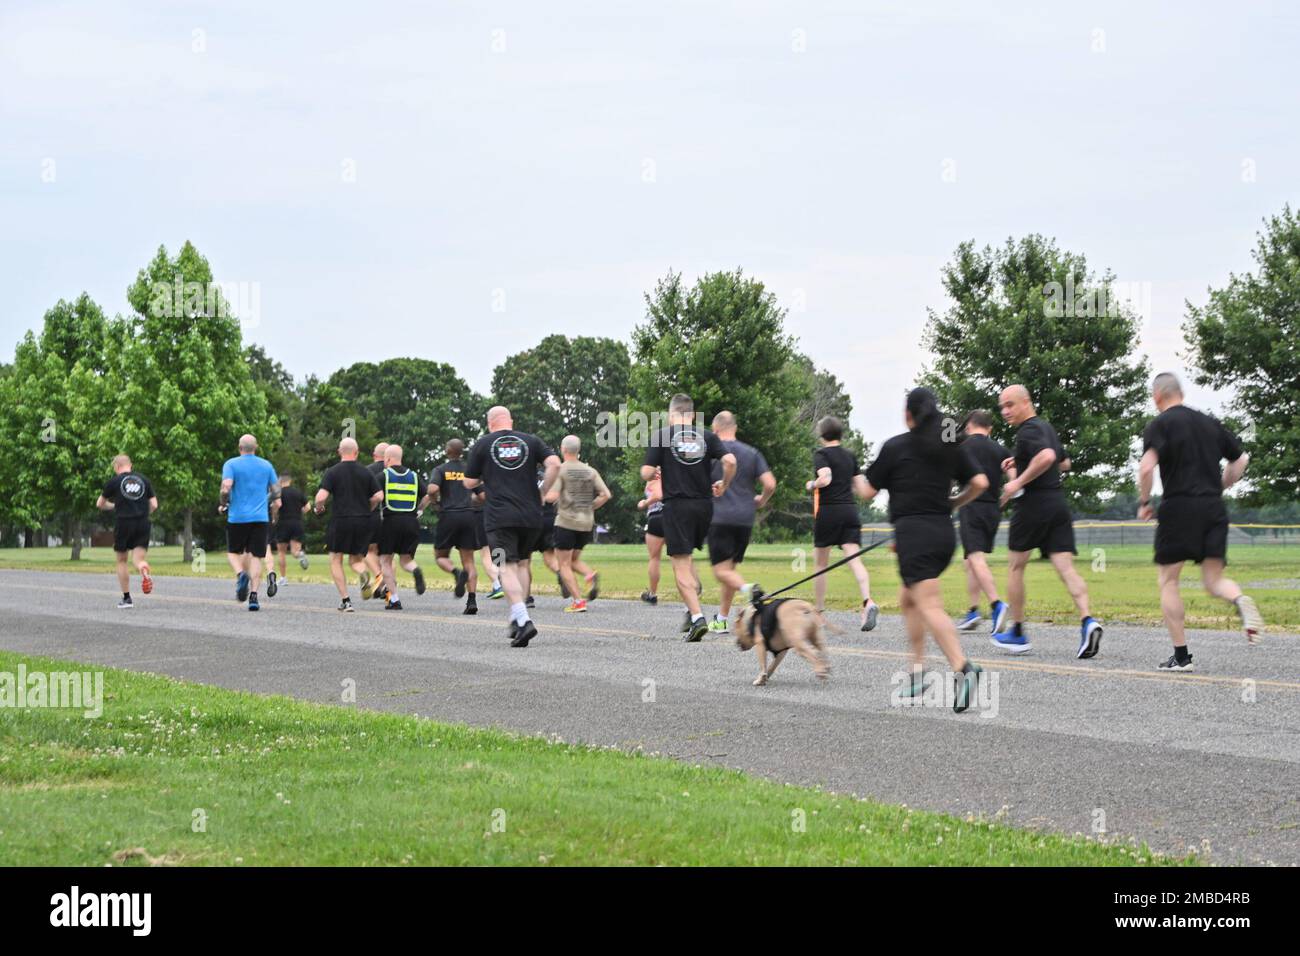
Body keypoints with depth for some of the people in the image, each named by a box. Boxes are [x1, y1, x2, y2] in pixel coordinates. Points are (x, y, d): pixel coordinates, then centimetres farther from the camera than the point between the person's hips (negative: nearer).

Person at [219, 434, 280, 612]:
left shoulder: (231, 464, -2)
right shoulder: (266, 465, 8)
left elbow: (226, 488, -15)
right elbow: (276, 492, 10)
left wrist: (223, 504, 4)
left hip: (237, 517, -2)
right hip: (261, 517, 2)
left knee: (233, 552, 13)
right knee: (255, 556, 2)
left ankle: (240, 574, -18)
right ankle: (253, 596, -9)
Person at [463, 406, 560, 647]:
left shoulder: (482, 445, 5)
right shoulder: (530, 441, 9)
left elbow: (469, 483, 9)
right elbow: (554, 464, -6)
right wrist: (542, 493, 4)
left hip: (500, 516, -3)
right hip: (531, 516, 3)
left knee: (508, 568, -7)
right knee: (522, 564, 18)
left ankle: (523, 620, -25)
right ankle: (516, 620, 17)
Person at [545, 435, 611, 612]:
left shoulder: (560, 470, -7)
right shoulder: (590, 471, 7)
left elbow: (552, 496, -17)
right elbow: (605, 495, 0)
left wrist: (544, 496, 5)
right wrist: (590, 508, 13)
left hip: (566, 523, -5)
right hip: (587, 523, 5)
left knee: (564, 565, 3)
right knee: (574, 559, 21)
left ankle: (578, 601, -8)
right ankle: (590, 575, -9)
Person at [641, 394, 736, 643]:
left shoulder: (661, 435, -2)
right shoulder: (706, 436, 5)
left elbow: (646, 473, -6)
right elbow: (730, 461, -8)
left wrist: (655, 473, 17)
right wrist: (723, 484, 9)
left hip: (676, 505, -4)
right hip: (704, 504, 4)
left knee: (681, 564, -3)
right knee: (688, 557, 24)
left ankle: (697, 616, -16)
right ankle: (692, 608, 15)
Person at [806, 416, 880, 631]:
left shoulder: (821, 454, -3)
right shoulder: (850, 456, 14)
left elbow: (825, 478, -21)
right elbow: (861, 489, 16)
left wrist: (811, 485, -2)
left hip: (827, 511, -4)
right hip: (850, 510, 4)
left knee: (820, 564, 11)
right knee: (854, 560, -9)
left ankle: (819, 612, 17)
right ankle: (868, 601, -33)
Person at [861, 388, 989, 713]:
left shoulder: (895, 446, -2)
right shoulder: (950, 446, 11)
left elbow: (868, 493, 2)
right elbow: (979, 483, 6)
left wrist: (859, 479, 25)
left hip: (913, 531, -6)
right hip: (944, 532, 6)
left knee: (930, 606, -16)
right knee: (908, 599, 22)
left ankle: (963, 668, -35)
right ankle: (917, 671, 16)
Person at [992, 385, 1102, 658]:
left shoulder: (1028, 430, -12)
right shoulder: (1046, 426, 17)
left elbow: (1047, 456, -30)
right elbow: (1062, 459, 33)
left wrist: (1018, 482, -22)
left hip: (1033, 504, -7)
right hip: (1058, 503, 8)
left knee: (1015, 566, 9)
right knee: (1066, 567, -2)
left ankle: (1018, 633, 16)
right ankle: (1087, 621, -23)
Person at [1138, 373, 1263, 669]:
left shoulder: (1159, 424, -2)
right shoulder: (1209, 423, 15)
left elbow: (1147, 467, -16)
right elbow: (1240, 460, 19)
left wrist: (1143, 503, -3)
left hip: (1179, 506, -4)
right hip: (1214, 509, 5)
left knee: (1168, 581, 7)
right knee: (1213, 580, 8)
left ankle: (1181, 656, 3)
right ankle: (1241, 601, -27)